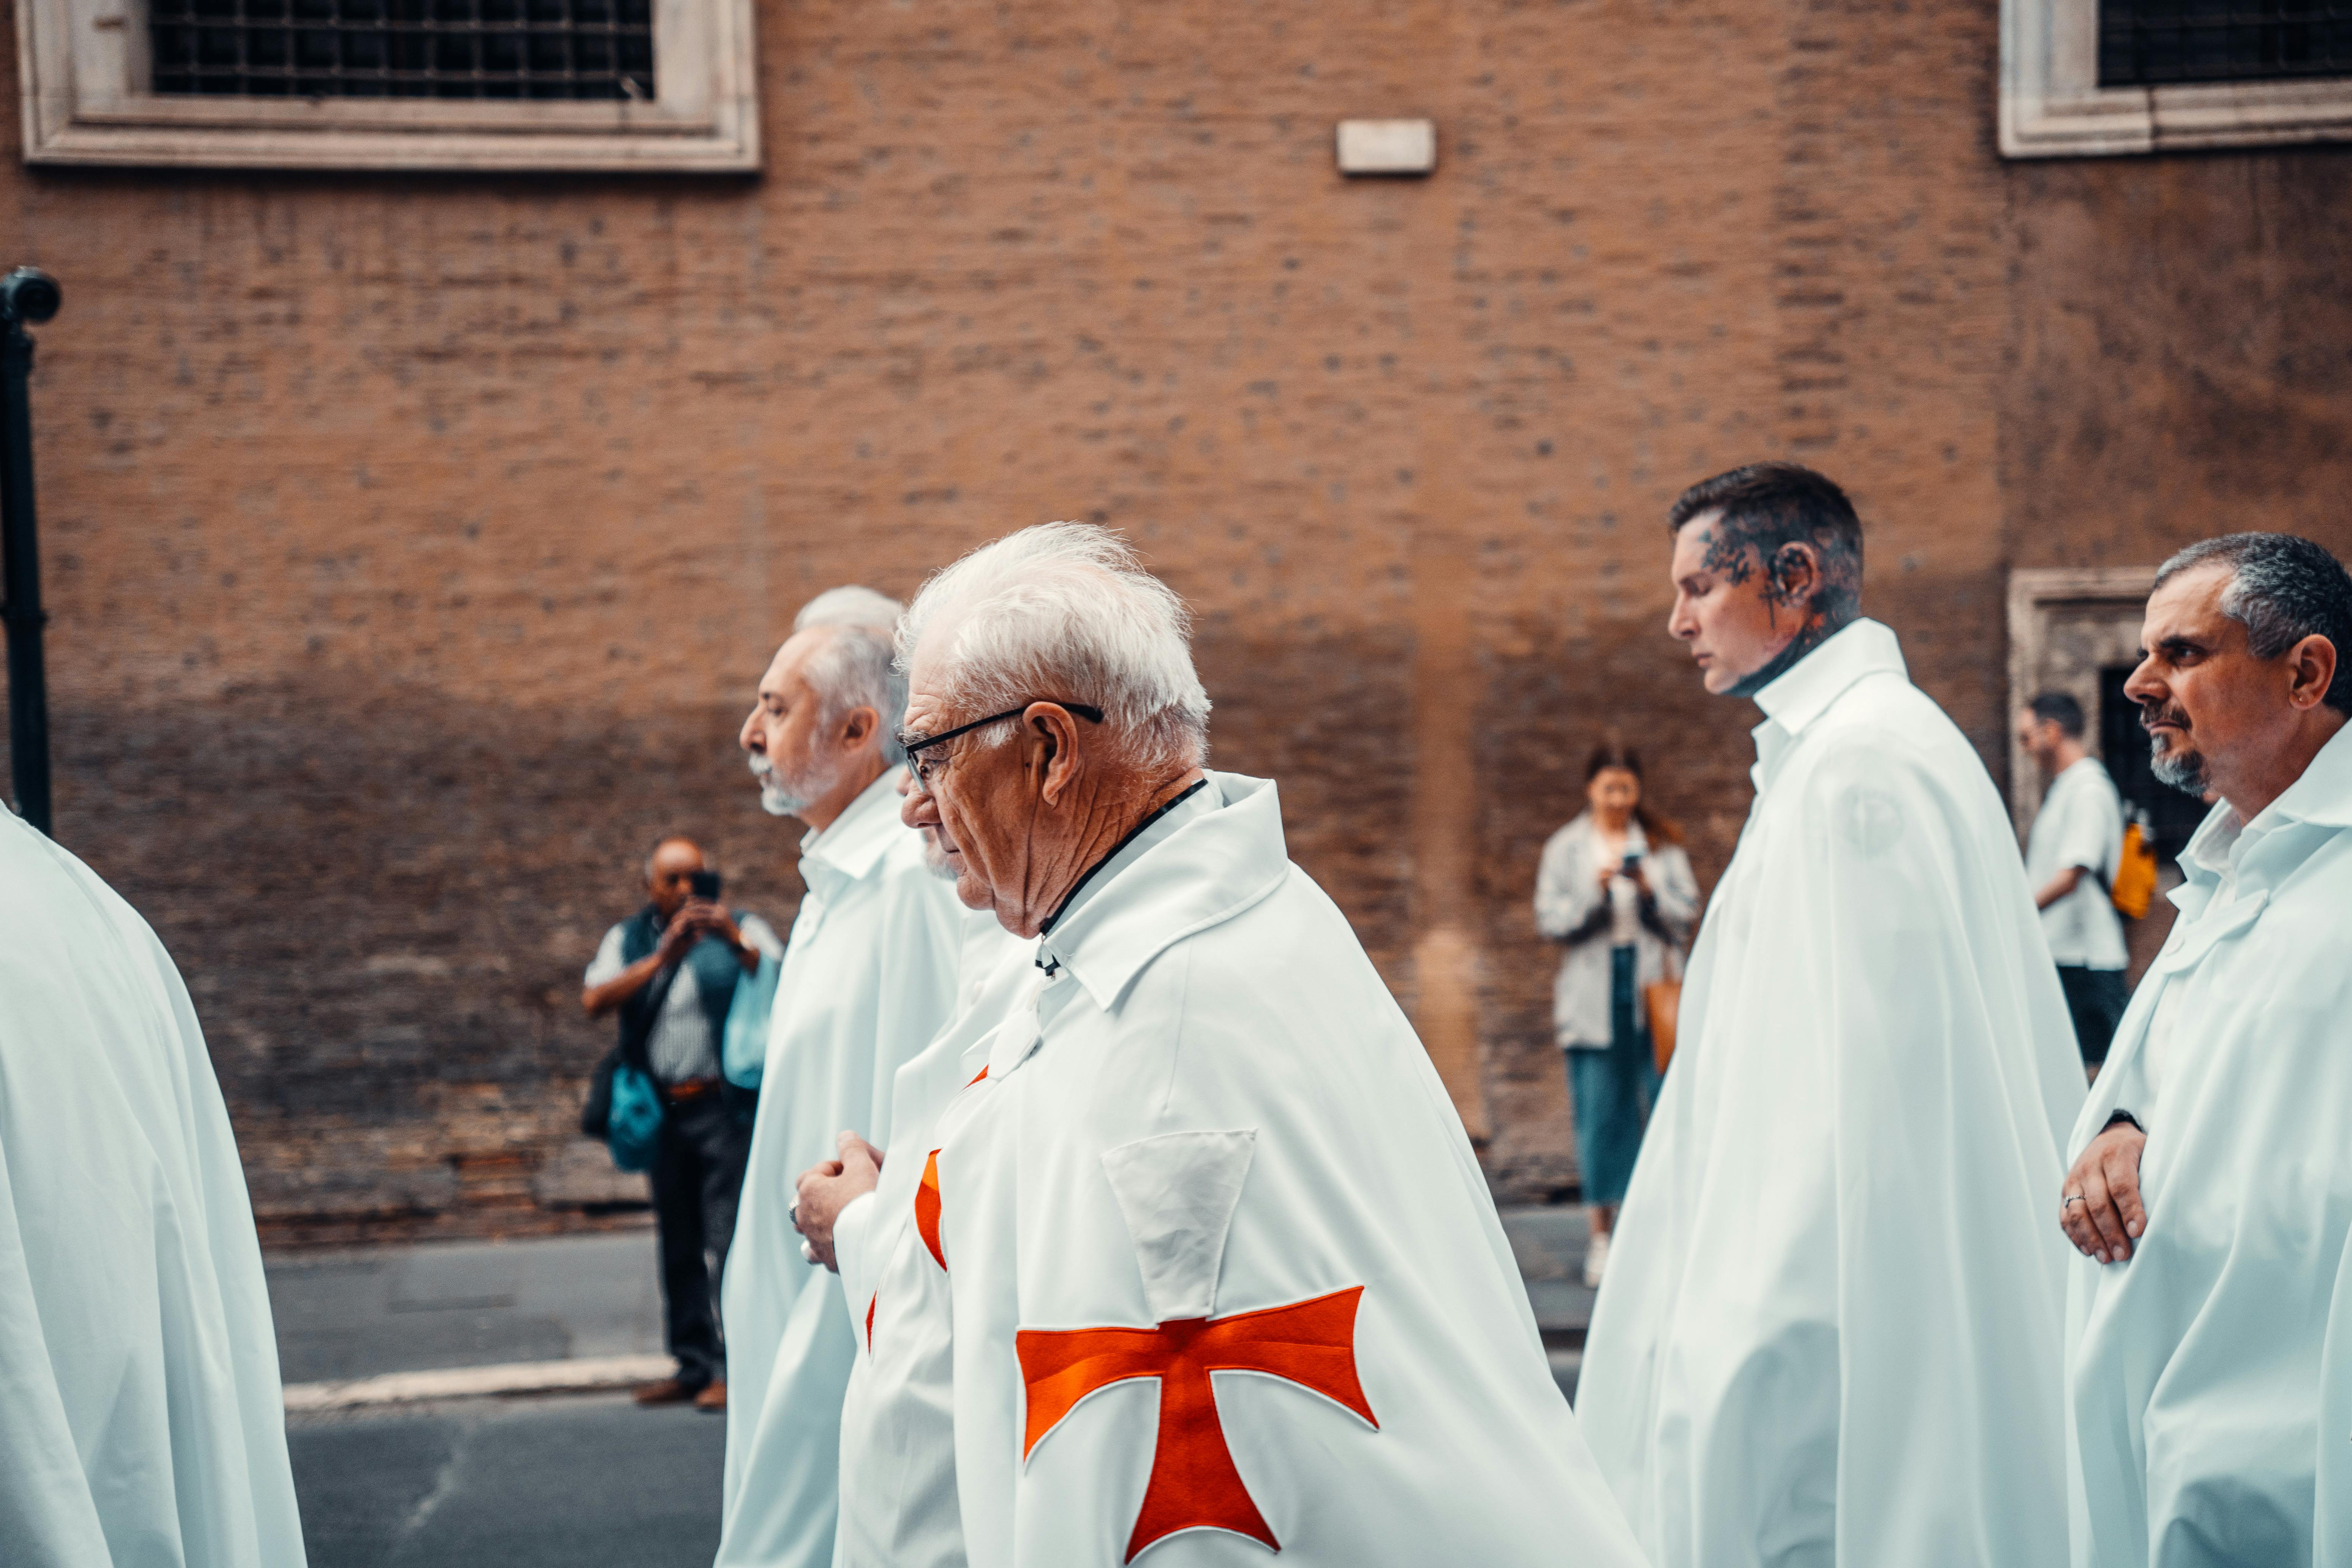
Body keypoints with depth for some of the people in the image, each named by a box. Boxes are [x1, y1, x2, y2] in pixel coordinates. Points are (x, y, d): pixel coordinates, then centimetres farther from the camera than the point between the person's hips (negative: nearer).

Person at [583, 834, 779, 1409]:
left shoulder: (742, 930, 6)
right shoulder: (628, 940, 14)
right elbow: (595, 1001, -4)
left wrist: (737, 944, -24)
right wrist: (661, 959, -16)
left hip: (726, 1107, -4)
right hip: (664, 1110, 4)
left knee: (729, 1239, -10)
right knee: (677, 1245, 9)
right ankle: (694, 1363, 18)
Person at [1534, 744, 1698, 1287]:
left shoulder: (1663, 846, 9)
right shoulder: (1565, 849, 7)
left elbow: (1687, 912, 4)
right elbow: (1550, 921, 0)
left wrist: (1649, 891, -13)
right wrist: (1596, 892, -14)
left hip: (1655, 986, 1)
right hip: (1593, 995, -1)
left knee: (1667, 1097, -5)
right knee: (1600, 1112, -1)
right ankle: (1602, 1232, 5)